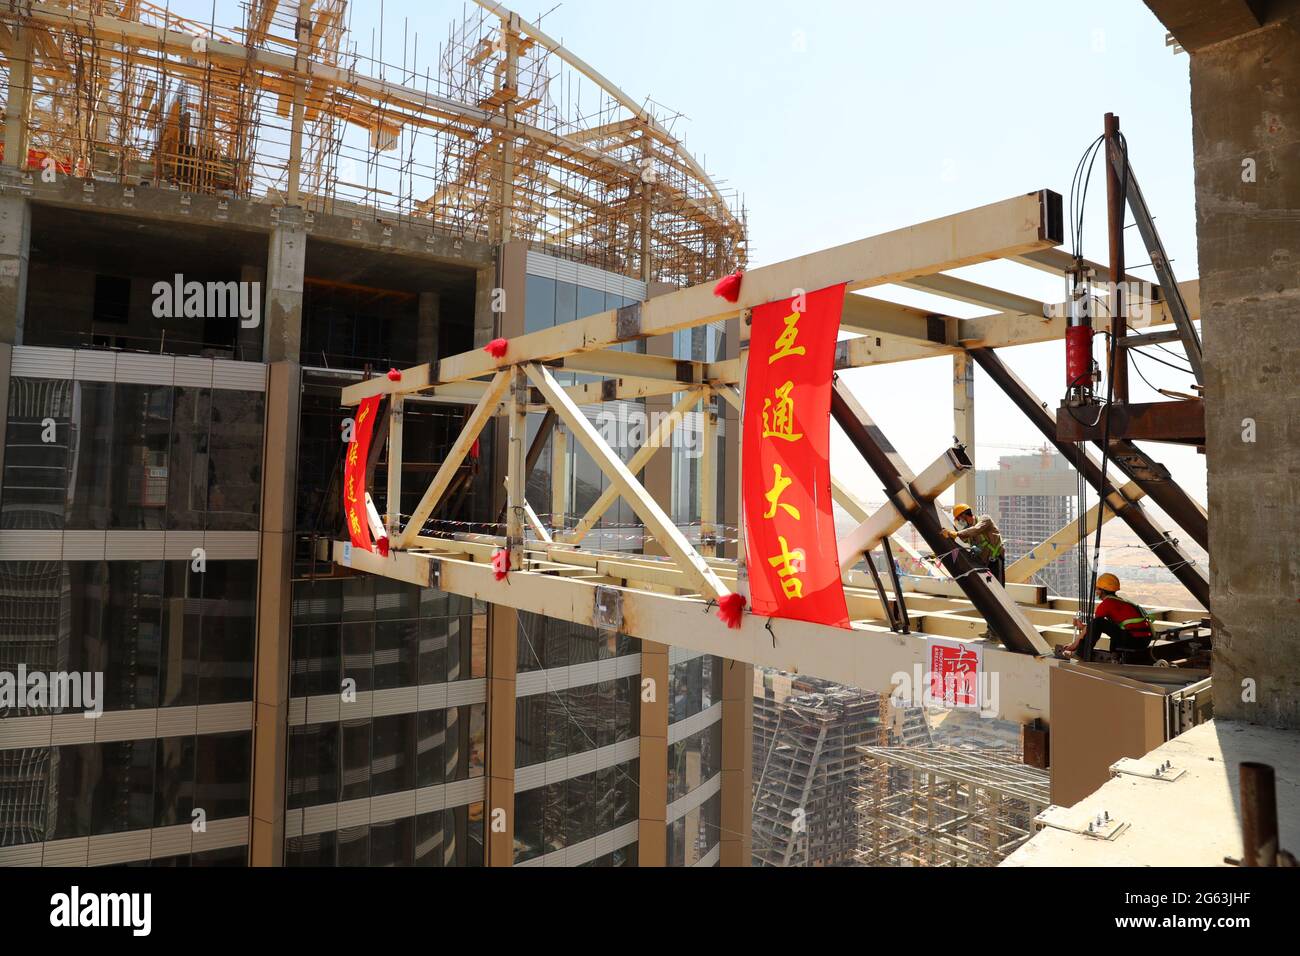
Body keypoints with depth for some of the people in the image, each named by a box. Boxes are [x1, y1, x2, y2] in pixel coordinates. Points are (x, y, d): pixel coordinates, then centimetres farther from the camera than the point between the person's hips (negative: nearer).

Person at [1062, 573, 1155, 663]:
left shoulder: (1107, 603, -5)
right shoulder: (1121, 601, 22)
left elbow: (1093, 625, -1)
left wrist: (1075, 644, 8)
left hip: (1135, 640, -9)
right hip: (1146, 640, 9)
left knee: (1098, 623, -10)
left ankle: (1083, 652, -5)